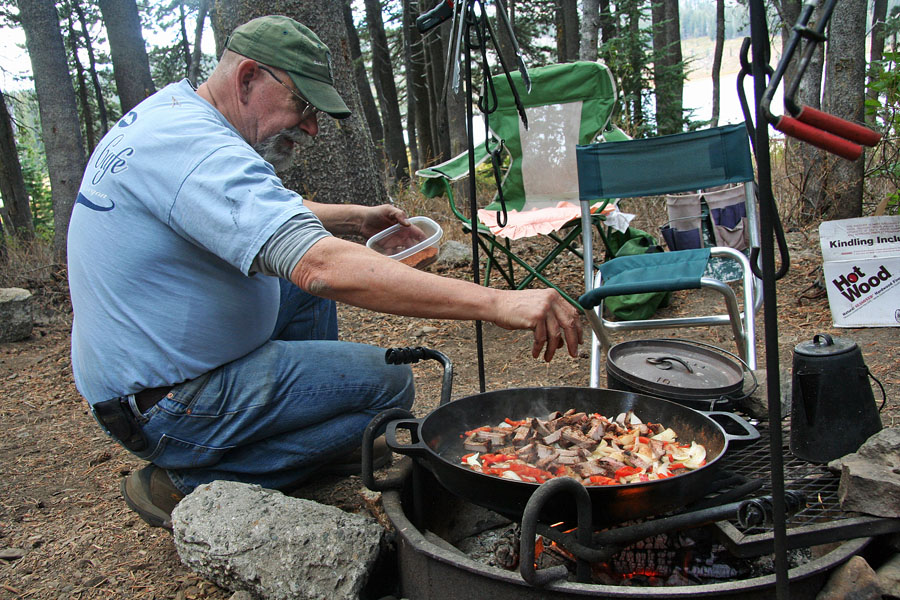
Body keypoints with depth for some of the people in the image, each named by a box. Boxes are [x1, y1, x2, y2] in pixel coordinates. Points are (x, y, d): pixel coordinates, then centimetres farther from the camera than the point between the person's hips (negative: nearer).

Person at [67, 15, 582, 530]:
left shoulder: (164, 113, 8)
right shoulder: (197, 148, -26)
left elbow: (258, 213, 22)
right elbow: (324, 266, -38)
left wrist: (353, 219, 9)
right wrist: (494, 303, -39)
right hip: (163, 406, -10)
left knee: (304, 288, 17)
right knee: (388, 383, -12)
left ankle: (315, 442, 23)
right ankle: (192, 485, -5)